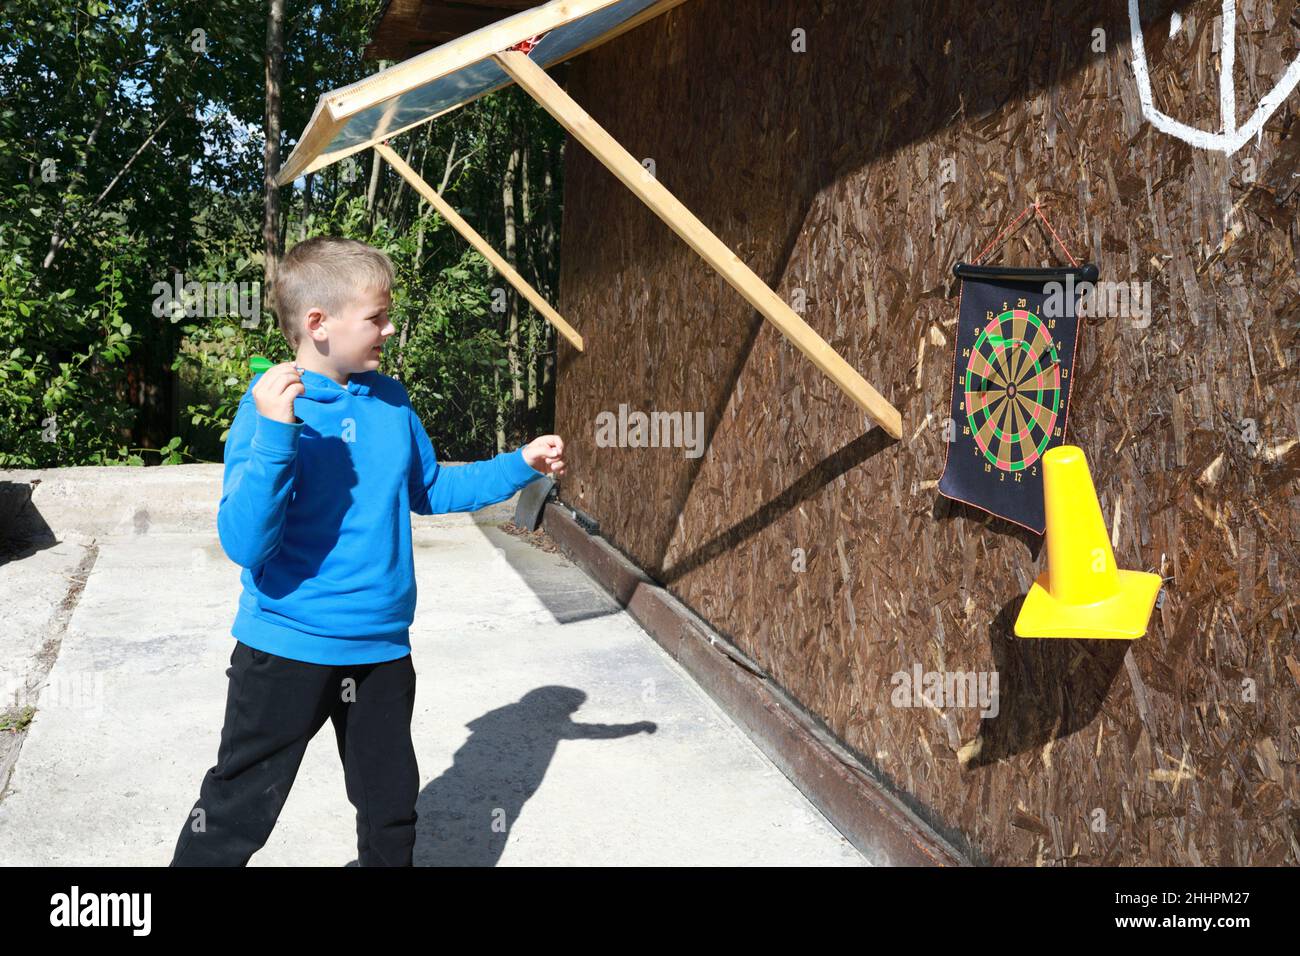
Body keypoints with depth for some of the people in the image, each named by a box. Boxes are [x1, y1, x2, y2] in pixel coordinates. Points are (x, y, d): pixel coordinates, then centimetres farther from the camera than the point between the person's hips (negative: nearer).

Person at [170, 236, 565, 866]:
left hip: (382, 648, 5)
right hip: (287, 649, -5)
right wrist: (275, 433, -35)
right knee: (236, 814, 10)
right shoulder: (271, 407, -17)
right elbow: (244, 544, -26)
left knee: (391, 810, 21)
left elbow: (429, 490, 17)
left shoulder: (390, 401, 0)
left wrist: (519, 465, 12)